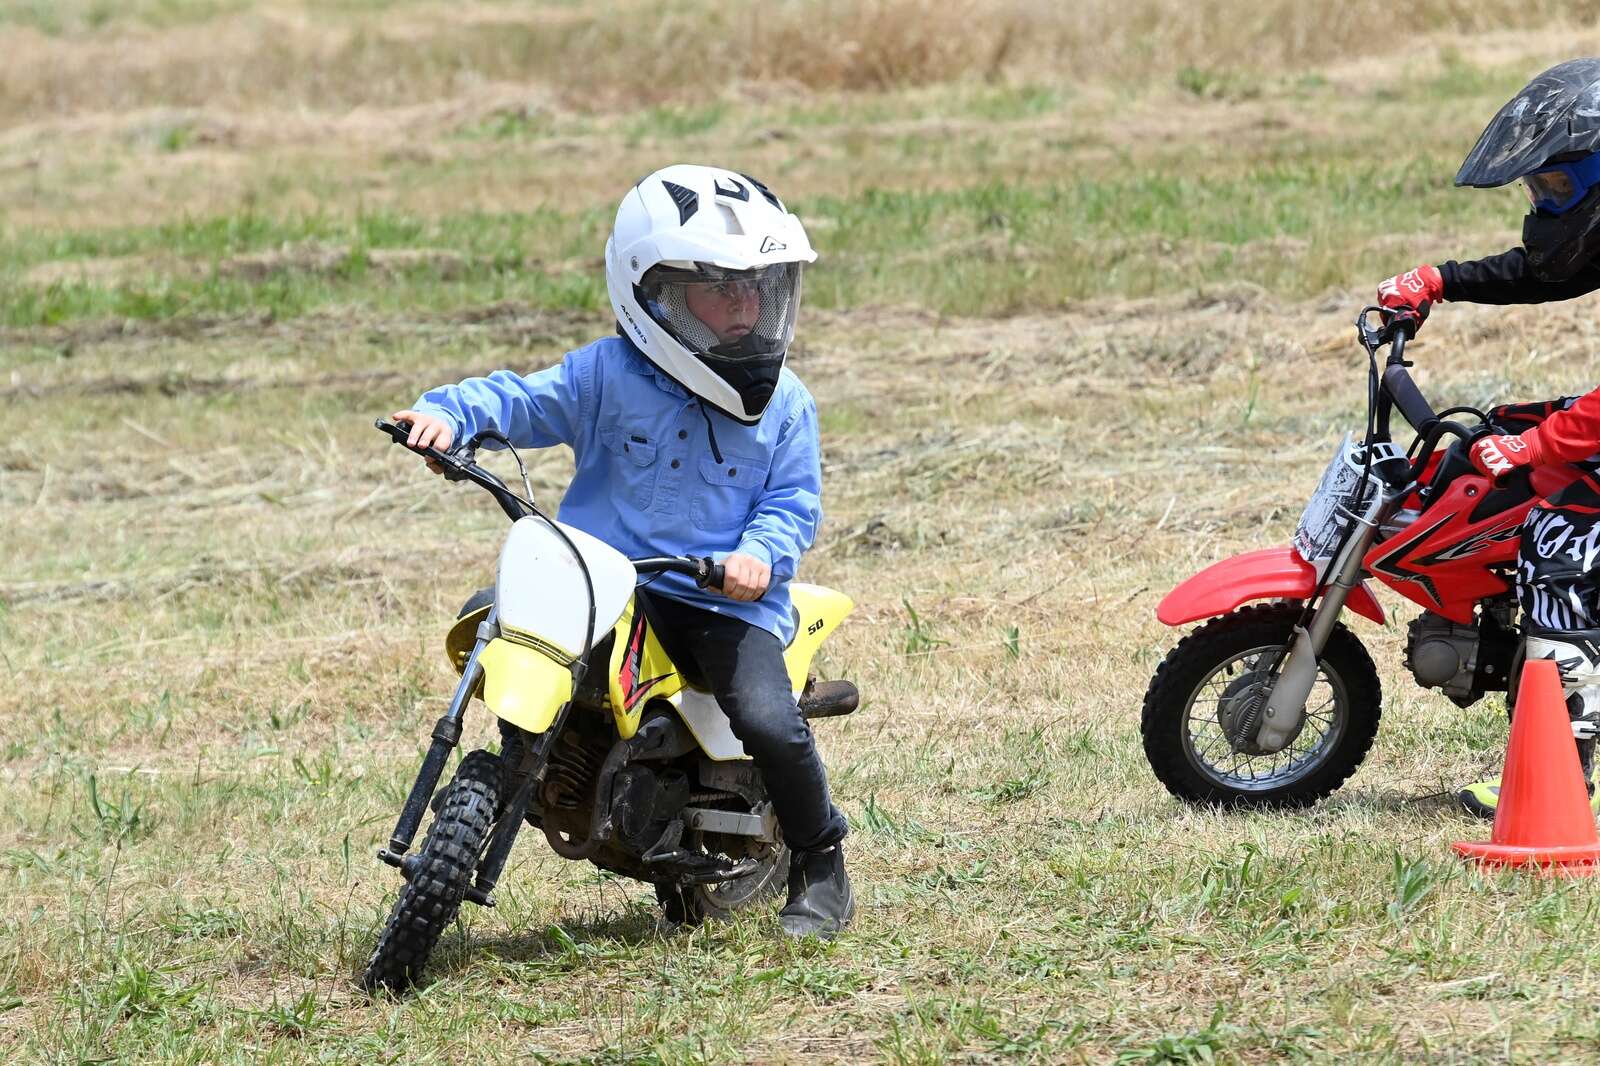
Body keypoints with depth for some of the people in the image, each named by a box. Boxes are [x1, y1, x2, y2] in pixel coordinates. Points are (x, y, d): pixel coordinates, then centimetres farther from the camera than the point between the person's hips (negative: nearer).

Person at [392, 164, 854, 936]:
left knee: (769, 724, -22)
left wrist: (762, 555, -19)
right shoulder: (606, 375, 2)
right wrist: (448, 413, -22)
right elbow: (524, 401, -1)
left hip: (731, 597, -1)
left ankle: (820, 860, 6)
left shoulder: (784, 405, 5)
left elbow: (793, 503, 2)